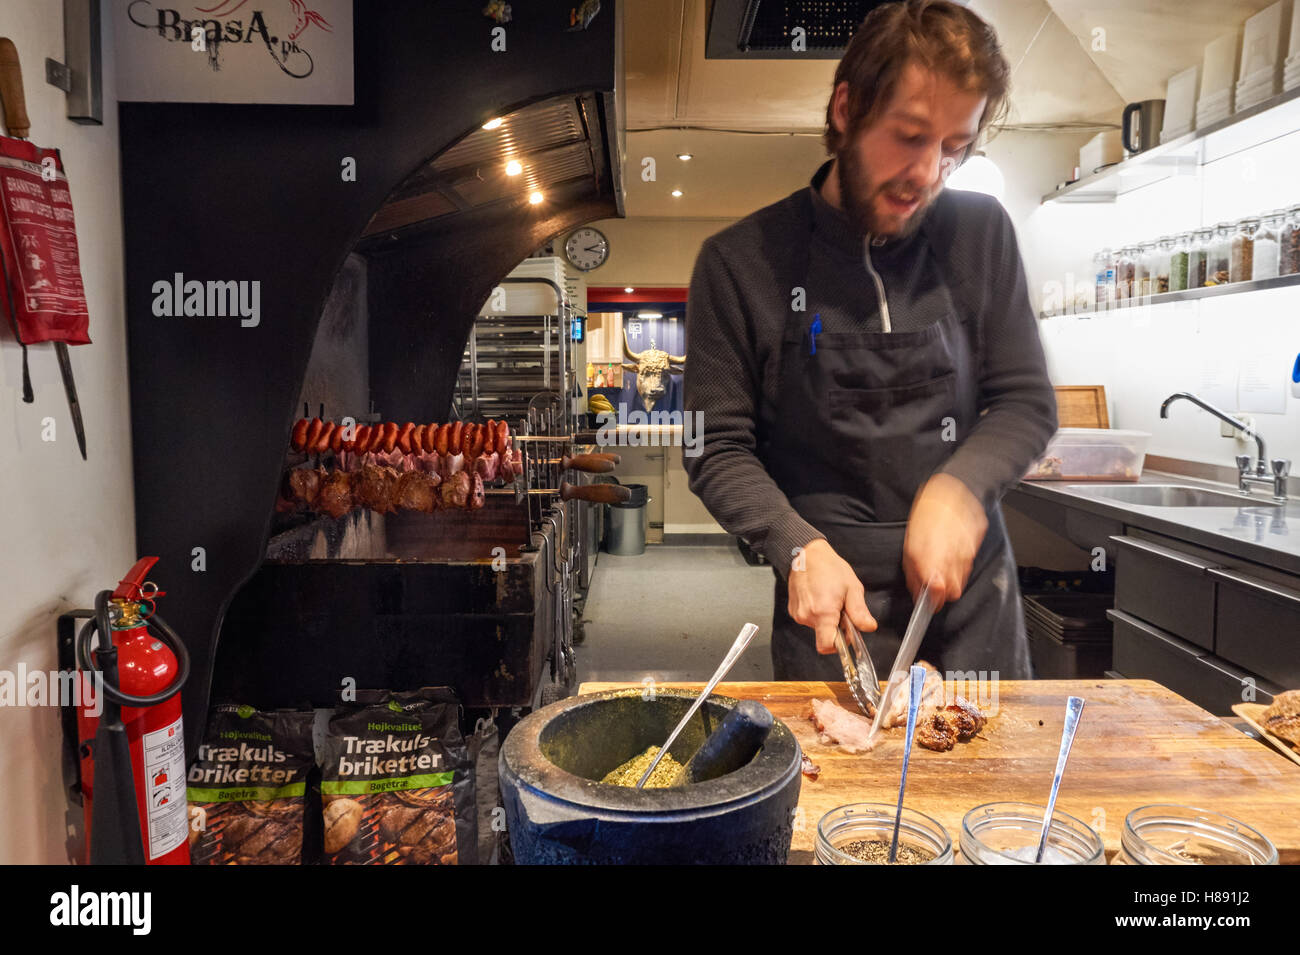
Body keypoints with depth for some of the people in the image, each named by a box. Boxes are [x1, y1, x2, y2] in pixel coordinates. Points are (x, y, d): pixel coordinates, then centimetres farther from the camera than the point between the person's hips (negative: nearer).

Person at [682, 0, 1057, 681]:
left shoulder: (981, 234, 1)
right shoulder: (741, 261, -7)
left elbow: (1027, 402, 4)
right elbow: (718, 450, -4)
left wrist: (959, 485, -16)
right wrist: (799, 546, -19)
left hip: (973, 604, 3)